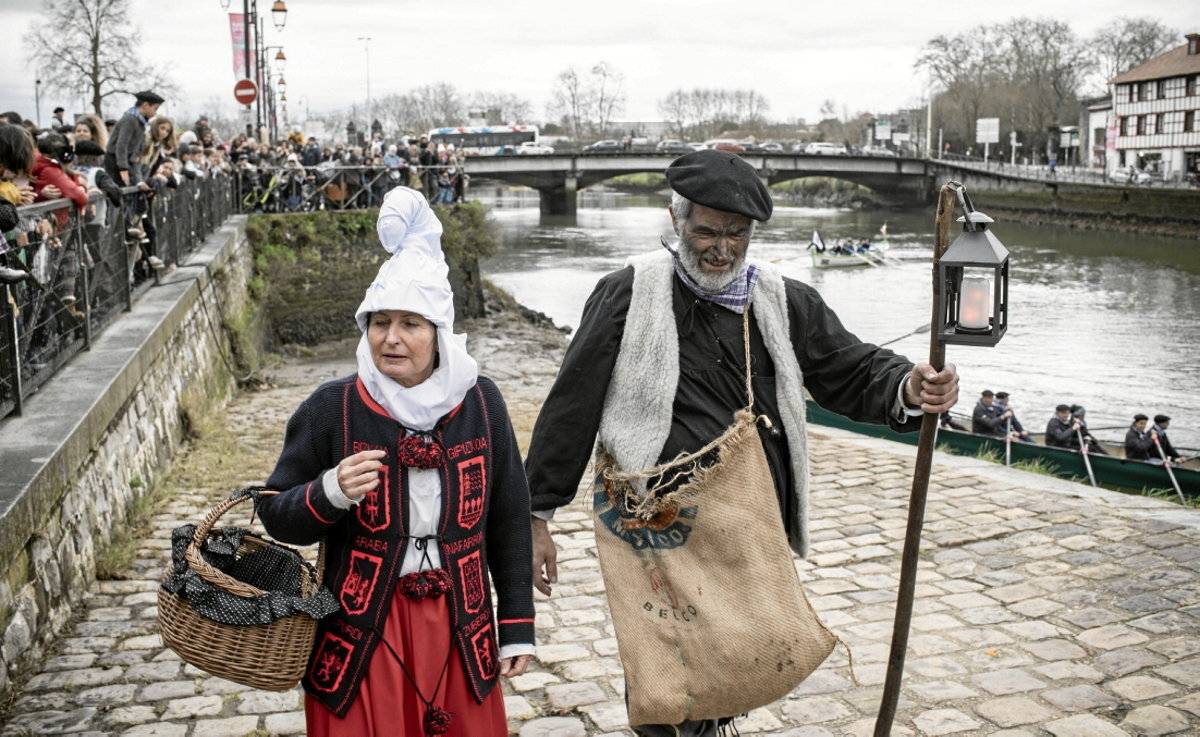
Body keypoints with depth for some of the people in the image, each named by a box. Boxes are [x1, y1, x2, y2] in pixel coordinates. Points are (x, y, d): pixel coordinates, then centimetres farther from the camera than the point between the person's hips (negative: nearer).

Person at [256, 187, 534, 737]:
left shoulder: (479, 402, -3)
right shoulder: (332, 408, -8)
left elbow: (509, 519, 5)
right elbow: (276, 516, -1)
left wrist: (517, 627, 6)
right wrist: (330, 493, -23)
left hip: (459, 629, 2)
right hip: (361, 633, -2)